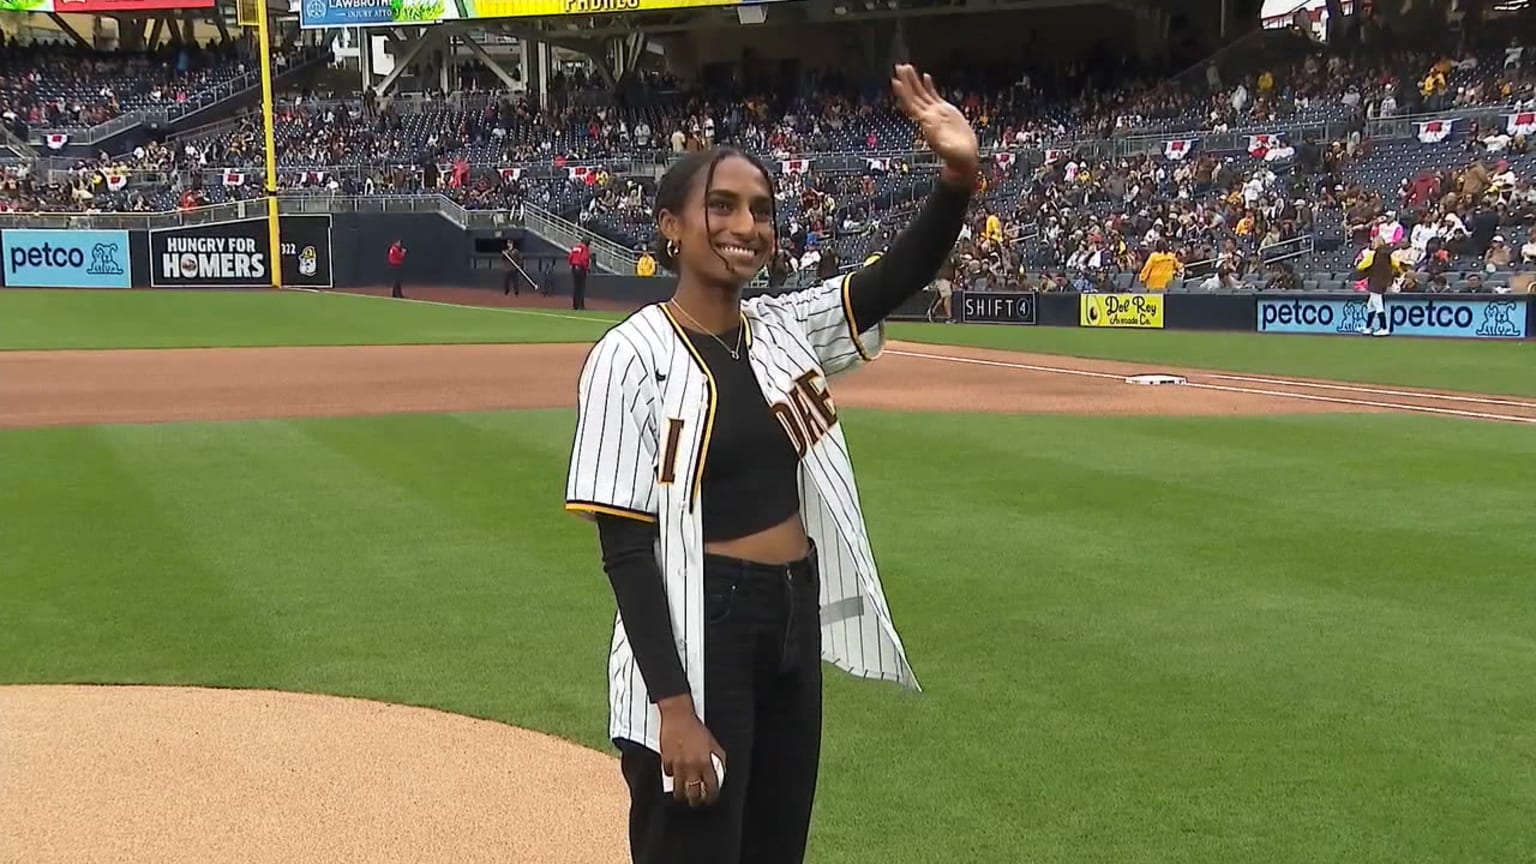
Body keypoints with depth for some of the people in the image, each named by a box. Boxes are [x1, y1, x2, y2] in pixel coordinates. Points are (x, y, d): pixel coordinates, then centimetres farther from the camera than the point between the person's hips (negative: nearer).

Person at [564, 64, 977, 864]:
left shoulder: (784, 330, 5)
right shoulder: (632, 357, -12)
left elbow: (898, 279, -9)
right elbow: (625, 549, -15)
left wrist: (957, 177, -28)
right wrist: (673, 704, -20)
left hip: (796, 623, 7)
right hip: (696, 636, -6)